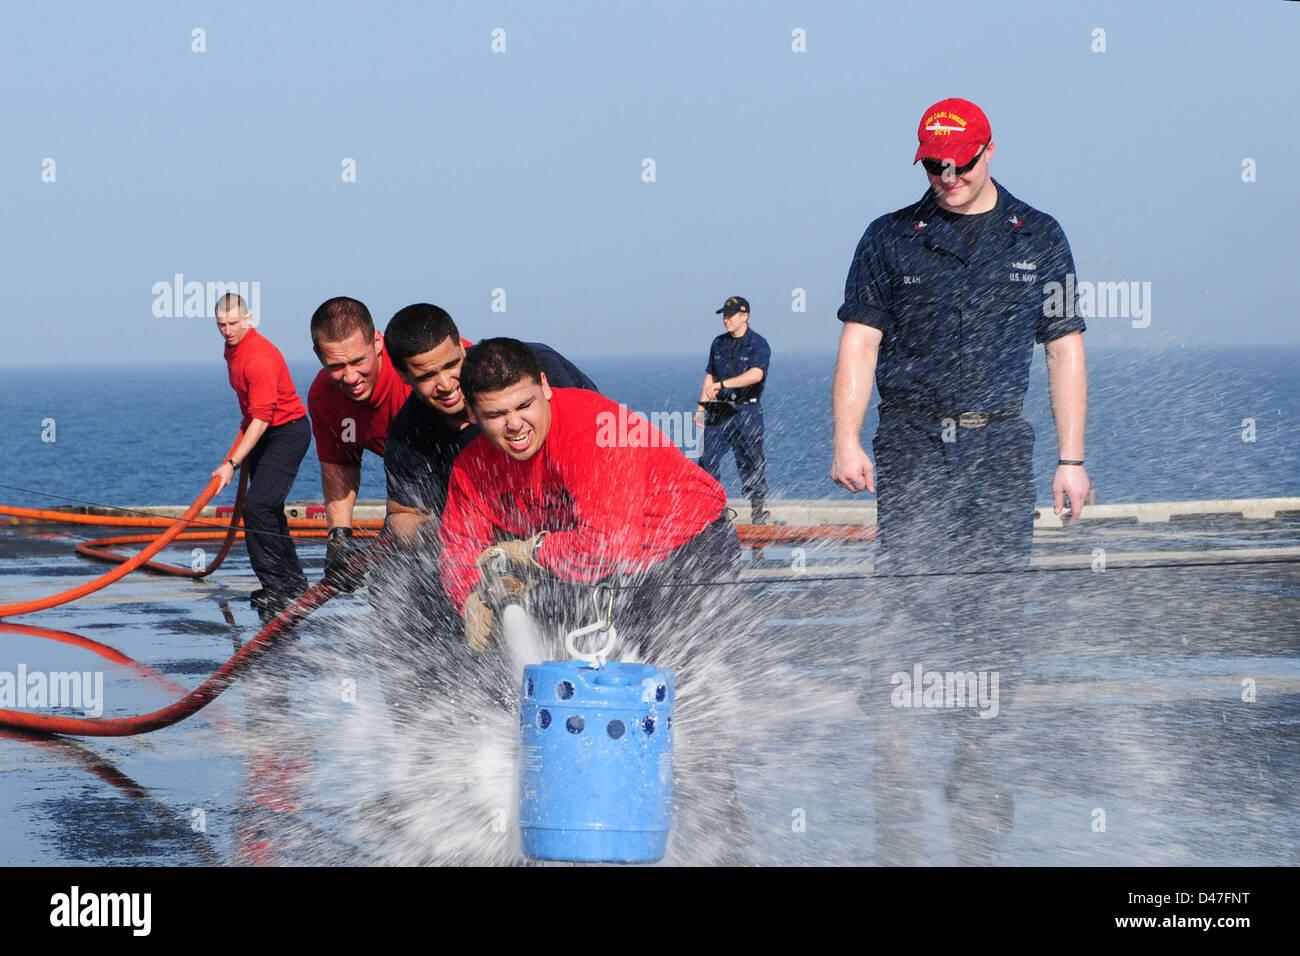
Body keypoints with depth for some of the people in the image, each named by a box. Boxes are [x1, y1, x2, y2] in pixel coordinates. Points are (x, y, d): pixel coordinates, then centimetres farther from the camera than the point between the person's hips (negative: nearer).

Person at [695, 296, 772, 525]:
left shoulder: (758, 344, -5)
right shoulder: (719, 344, 14)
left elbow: (755, 375, -21)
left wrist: (722, 384, -26)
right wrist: (701, 407, 10)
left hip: (746, 413, -5)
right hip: (718, 412, 5)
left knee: (751, 462, -2)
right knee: (708, 459, -4)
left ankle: (758, 510, 6)